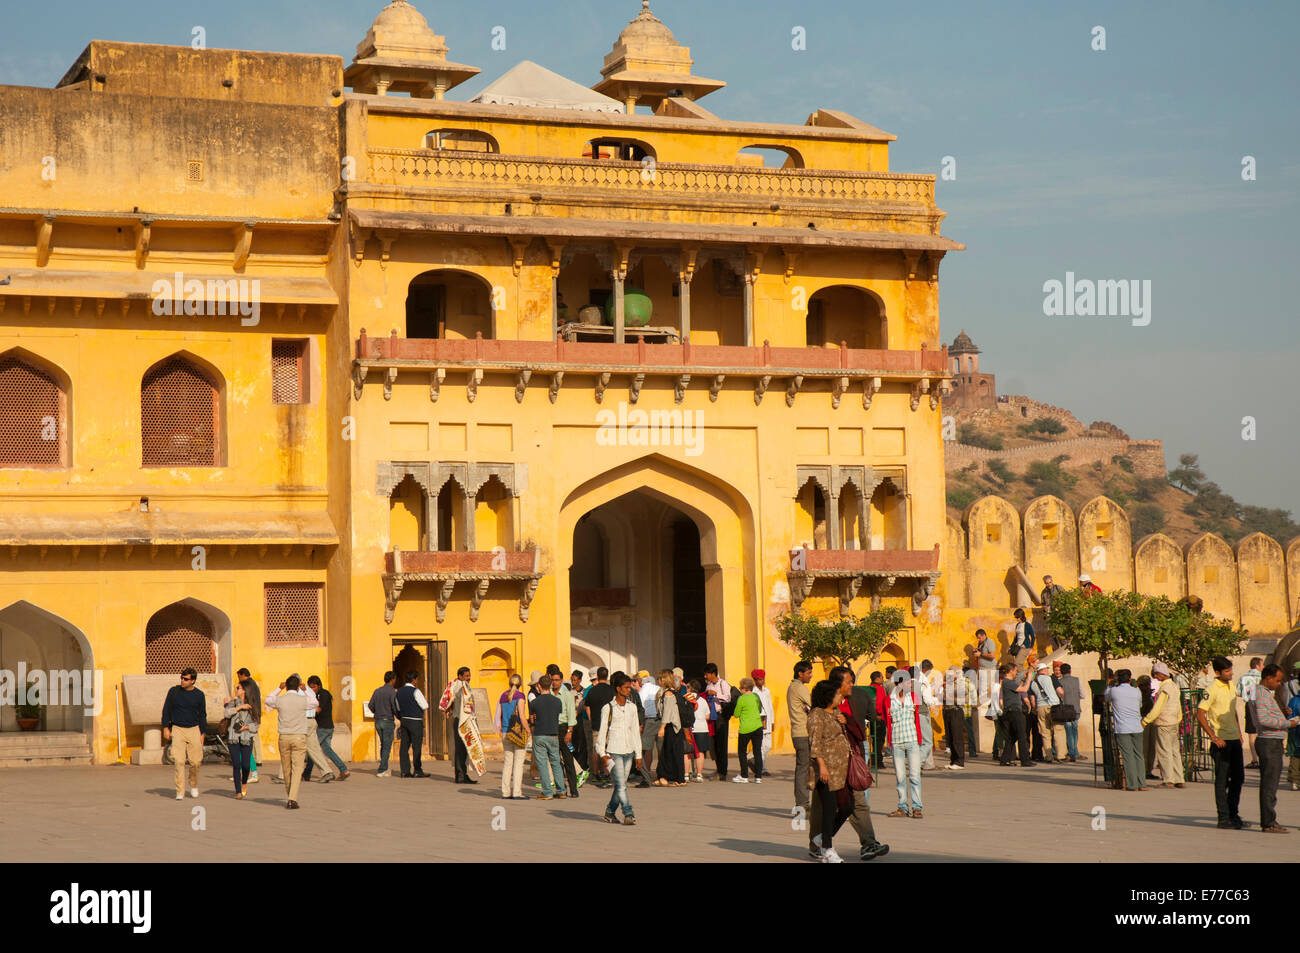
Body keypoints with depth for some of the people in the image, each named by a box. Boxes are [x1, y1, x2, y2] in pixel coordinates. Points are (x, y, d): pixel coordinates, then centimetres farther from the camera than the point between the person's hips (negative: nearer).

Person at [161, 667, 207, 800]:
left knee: (196, 762, -1)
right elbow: (166, 709, 7)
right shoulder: (174, 691, 3)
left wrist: (203, 734, 5)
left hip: (194, 730, 1)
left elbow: (202, 715, 10)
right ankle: (180, 792, -8)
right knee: (179, 761, -10)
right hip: (177, 730, -1)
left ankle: (194, 785, 25)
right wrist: (166, 728, 0)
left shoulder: (199, 695, 5)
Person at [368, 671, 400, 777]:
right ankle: (381, 771, -6)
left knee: (383, 745, 18)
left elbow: (371, 706, 7)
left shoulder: (377, 691, 8)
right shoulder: (392, 692, -11)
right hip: (388, 721, -6)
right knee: (387, 746, -2)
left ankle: (385, 769, 21)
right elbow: (395, 707, -17)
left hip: (378, 721, 6)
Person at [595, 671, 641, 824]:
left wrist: (638, 754, 13)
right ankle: (628, 814, -12)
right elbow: (602, 732, -1)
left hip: (628, 751, 5)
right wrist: (602, 753, -8)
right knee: (621, 785, -12)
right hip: (614, 752, -5)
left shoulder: (632, 707, 11)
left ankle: (610, 811, 23)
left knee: (620, 785, 7)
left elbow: (636, 731, 15)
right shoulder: (608, 708, -3)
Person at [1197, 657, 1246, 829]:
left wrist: (1238, 732, 17)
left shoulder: (1232, 686, 12)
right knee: (1222, 781, -3)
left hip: (1234, 739, 8)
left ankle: (1233, 815, 22)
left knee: (1238, 778, 12)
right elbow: (1200, 714, -16)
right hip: (1221, 741, -8)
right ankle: (1224, 818, 1)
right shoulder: (1212, 689, -13)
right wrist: (1213, 737, -17)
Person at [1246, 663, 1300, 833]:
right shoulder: (1261, 694, -15)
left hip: (1269, 742, 11)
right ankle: (1269, 823, -8)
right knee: (1270, 783, -9)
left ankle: (1266, 821, 16)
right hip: (1270, 743, -11)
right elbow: (1263, 719, -25)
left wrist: (1283, 714, 13)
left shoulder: (1261, 692, 18)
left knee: (1267, 784, 12)